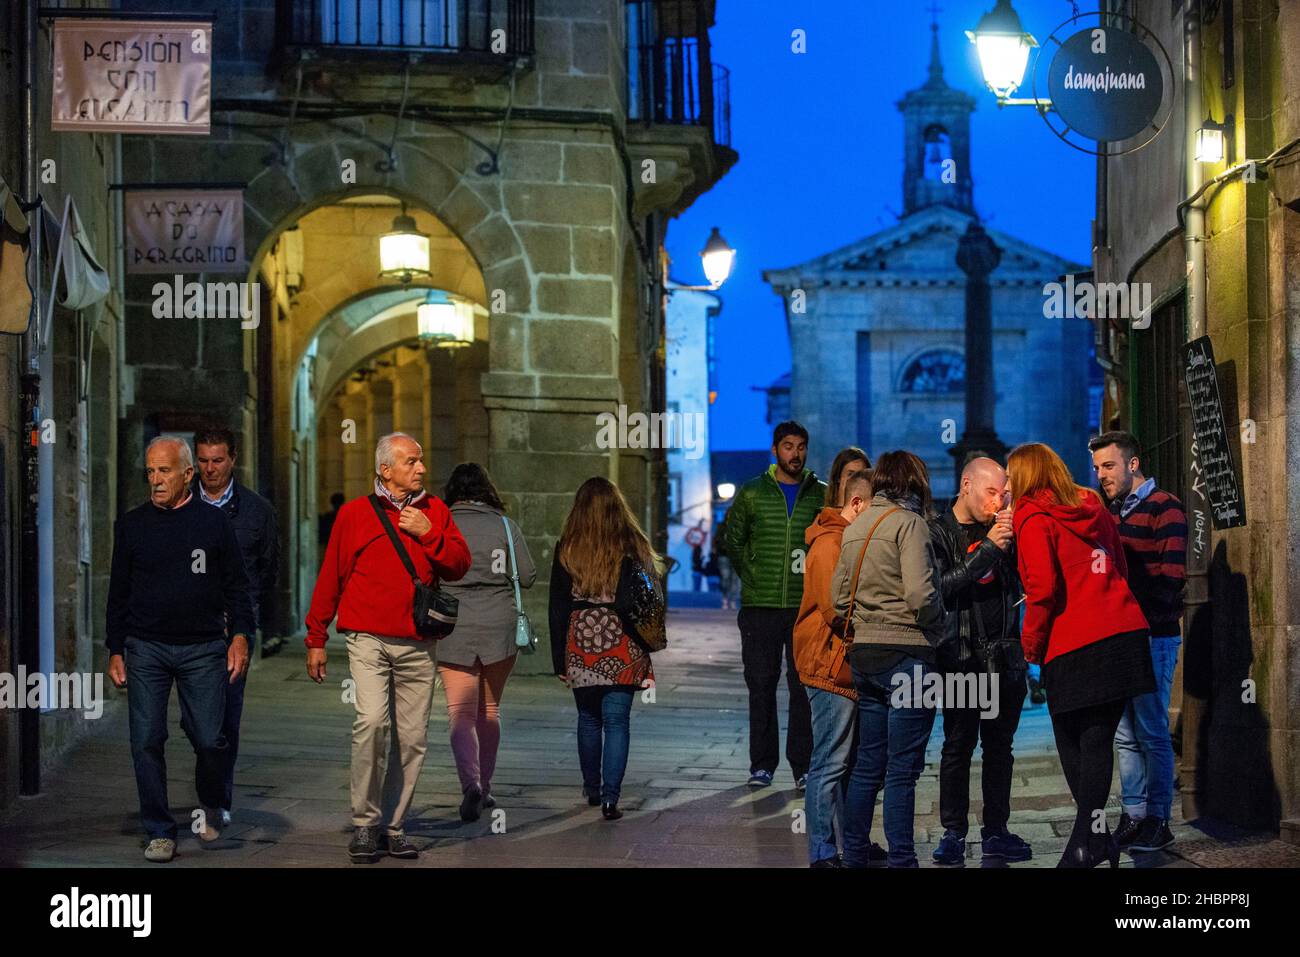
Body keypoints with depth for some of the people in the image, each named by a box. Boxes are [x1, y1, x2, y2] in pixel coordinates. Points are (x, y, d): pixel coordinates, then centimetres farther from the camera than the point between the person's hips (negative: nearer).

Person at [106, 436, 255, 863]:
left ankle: (211, 808, 25)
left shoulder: (214, 522, 4)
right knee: (146, 742, -2)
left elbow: (237, 585, 7)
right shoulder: (132, 524, 7)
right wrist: (115, 650, 8)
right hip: (146, 650, 1)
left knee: (210, 739, -3)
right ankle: (160, 832, 8)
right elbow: (118, 592, 12)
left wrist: (239, 635, -4)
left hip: (203, 650, -1)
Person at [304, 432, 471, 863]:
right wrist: (316, 639, 8)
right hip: (368, 640, -3)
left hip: (417, 645, 3)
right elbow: (330, 578, 7)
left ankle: (393, 825, 17)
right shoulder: (354, 513, 3)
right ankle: (365, 824, -8)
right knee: (371, 720, -20)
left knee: (413, 738, 4)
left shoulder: (434, 511, 12)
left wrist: (427, 534, -9)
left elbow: (459, 566, 6)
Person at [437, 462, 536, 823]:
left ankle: (471, 784, -22)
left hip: (454, 630, -2)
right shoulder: (504, 525, 1)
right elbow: (528, 576, 0)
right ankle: (484, 787, 23)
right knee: (489, 710, 16)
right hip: (500, 627, 2)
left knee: (460, 713, -3)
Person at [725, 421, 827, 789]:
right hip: (760, 606, 0)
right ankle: (762, 763, 11)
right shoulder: (751, 493, 6)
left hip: (806, 606, 0)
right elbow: (733, 540, 14)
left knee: (805, 686, 0)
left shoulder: (822, 495, 7)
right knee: (761, 686, 3)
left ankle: (803, 765, 7)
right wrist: (752, 577, 6)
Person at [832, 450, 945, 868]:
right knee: (903, 769, -3)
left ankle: (854, 855, 20)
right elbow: (921, 594, -20)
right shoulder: (907, 522, -10)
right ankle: (901, 859, 0)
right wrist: (937, 625, -3)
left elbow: (840, 598, 14)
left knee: (868, 764, 15)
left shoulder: (854, 527, 13)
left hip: (864, 654, 7)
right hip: (907, 653, -7)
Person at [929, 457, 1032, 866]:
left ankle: (996, 831, 14)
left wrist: (1013, 545, -9)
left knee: (999, 744, 8)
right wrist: (988, 548, -20)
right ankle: (953, 833, 5)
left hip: (1005, 655, 4)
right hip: (963, 655, -4)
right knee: (959, 745, -2)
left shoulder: (1000, 527, 10)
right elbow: (942, 587, -17)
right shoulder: (939, 532, -3)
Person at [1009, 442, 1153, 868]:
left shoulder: (1034, 518, -5)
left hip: (1073, 644, -6)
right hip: (1123, 630, 6)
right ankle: (1094, 836, 9)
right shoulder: (1095, 508, 16)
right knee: (1098, 740, 9)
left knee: (1072, 742, 5)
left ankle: (1090, 840, 3)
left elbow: (1043, 589, -13)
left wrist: (1031, 644, -2)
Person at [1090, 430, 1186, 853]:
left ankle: (1158, 821, 2)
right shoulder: (1112, 512, 18)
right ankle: (1133, 817, 13)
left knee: (1152, 732, -4)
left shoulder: (1164, 508, -6)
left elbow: (1172, 575, -14)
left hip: (1153, 638, -7)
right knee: (1125, 736, 8)